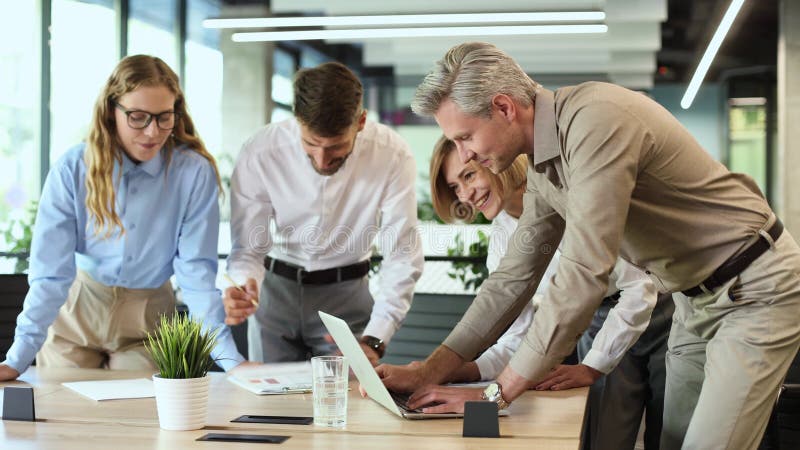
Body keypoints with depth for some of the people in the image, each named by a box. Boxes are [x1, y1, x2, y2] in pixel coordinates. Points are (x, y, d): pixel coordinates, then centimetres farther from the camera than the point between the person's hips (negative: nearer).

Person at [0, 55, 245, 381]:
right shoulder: (73, 169, -18)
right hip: (76, 312, 0)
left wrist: (230, 360, -27)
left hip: (147, 318, 0)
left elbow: (196, 272, -18)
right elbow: (50, 272, -19)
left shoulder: (195, 173, -19)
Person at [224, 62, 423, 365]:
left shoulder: (393, 156, -23)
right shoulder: (259, 153, -21)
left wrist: (373, 342, -34)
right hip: (275, 288, 1)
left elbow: (402, 259, -22)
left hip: (346, 292, 0)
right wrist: (246, 285, -39)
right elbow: (248, 248, -15)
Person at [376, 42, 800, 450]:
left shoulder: (596, 120, -28)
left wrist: (499, 392, -26)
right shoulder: (542, 168, 3)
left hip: (756, 289, -9)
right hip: (695, 299, 9)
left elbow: (582, 275, -32)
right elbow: (515, 276, 9)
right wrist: (427, 372, 2)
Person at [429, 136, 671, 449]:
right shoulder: (501, 238, -2)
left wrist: (591, 367, -23)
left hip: (656, 315, -4)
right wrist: (456, 372, -20)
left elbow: (639, 286, -22)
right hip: (601, 327, 5)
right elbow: (516, 338, -3)